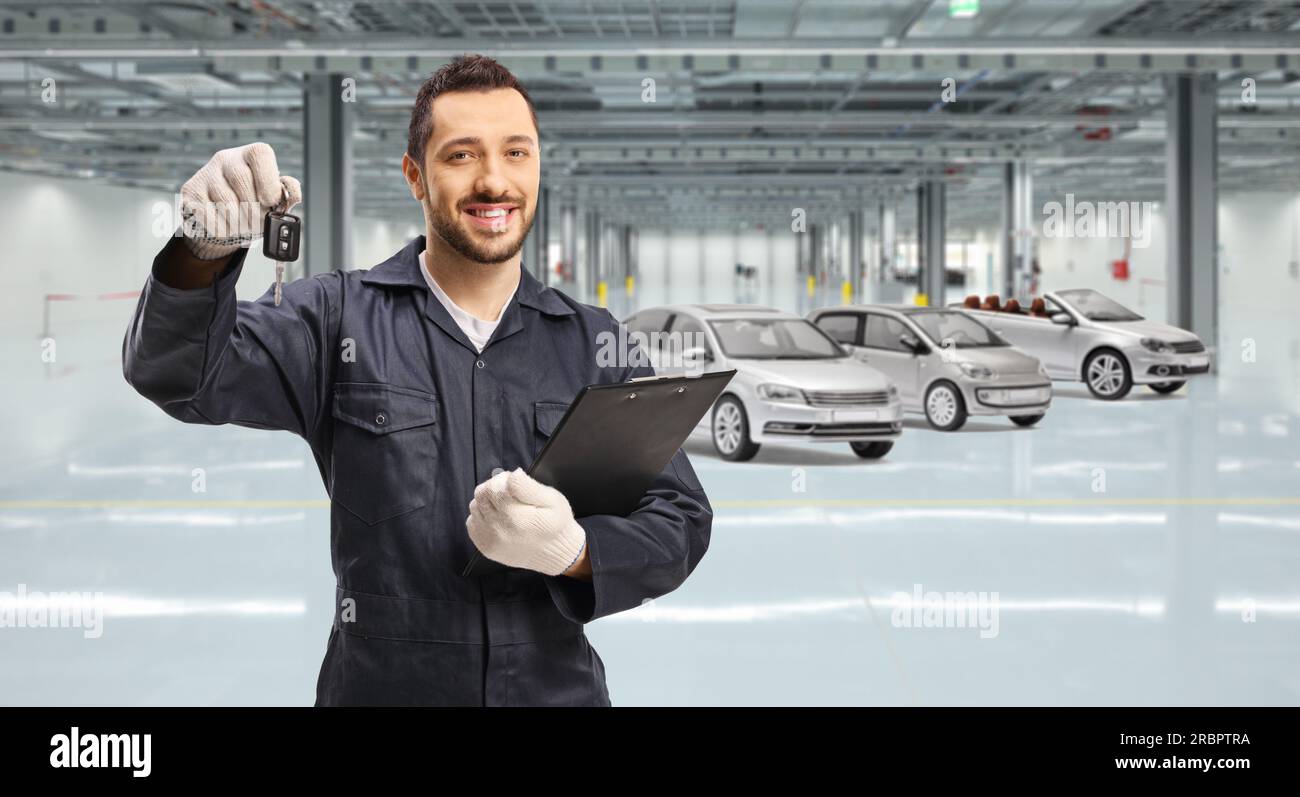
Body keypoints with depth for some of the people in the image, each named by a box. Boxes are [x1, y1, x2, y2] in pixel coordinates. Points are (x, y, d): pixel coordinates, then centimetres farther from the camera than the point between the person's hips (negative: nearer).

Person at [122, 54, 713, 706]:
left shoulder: (597, 342, 1)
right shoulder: (340, 317, -3)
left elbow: (682, 522, -2)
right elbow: (181, 375, -16)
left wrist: (573, 551, -22)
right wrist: (205, 253, -35)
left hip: (559, 687, 1)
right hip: (379, 684, -1)